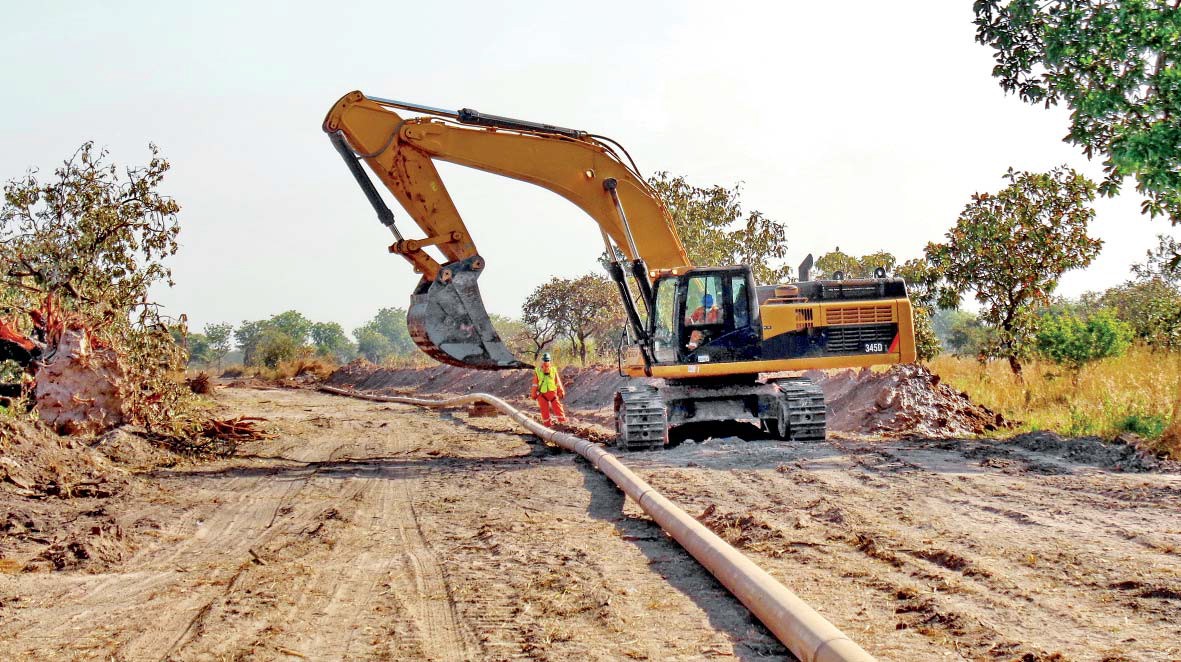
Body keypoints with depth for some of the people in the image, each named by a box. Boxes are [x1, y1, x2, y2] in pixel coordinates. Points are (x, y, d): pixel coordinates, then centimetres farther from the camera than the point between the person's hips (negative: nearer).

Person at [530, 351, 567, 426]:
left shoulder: (553, 370, 1)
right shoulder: (537, 371, -3)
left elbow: (558, 382, 7)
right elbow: (535, 384, 4)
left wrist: (561, 392, 8)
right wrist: (533, 394, 7)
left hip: (553, 393, 1)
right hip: (543, 394, -1)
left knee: (558, 408, -3)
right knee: (545, 411, 3)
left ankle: (563, 422, 1)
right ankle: (547, 425, 12)